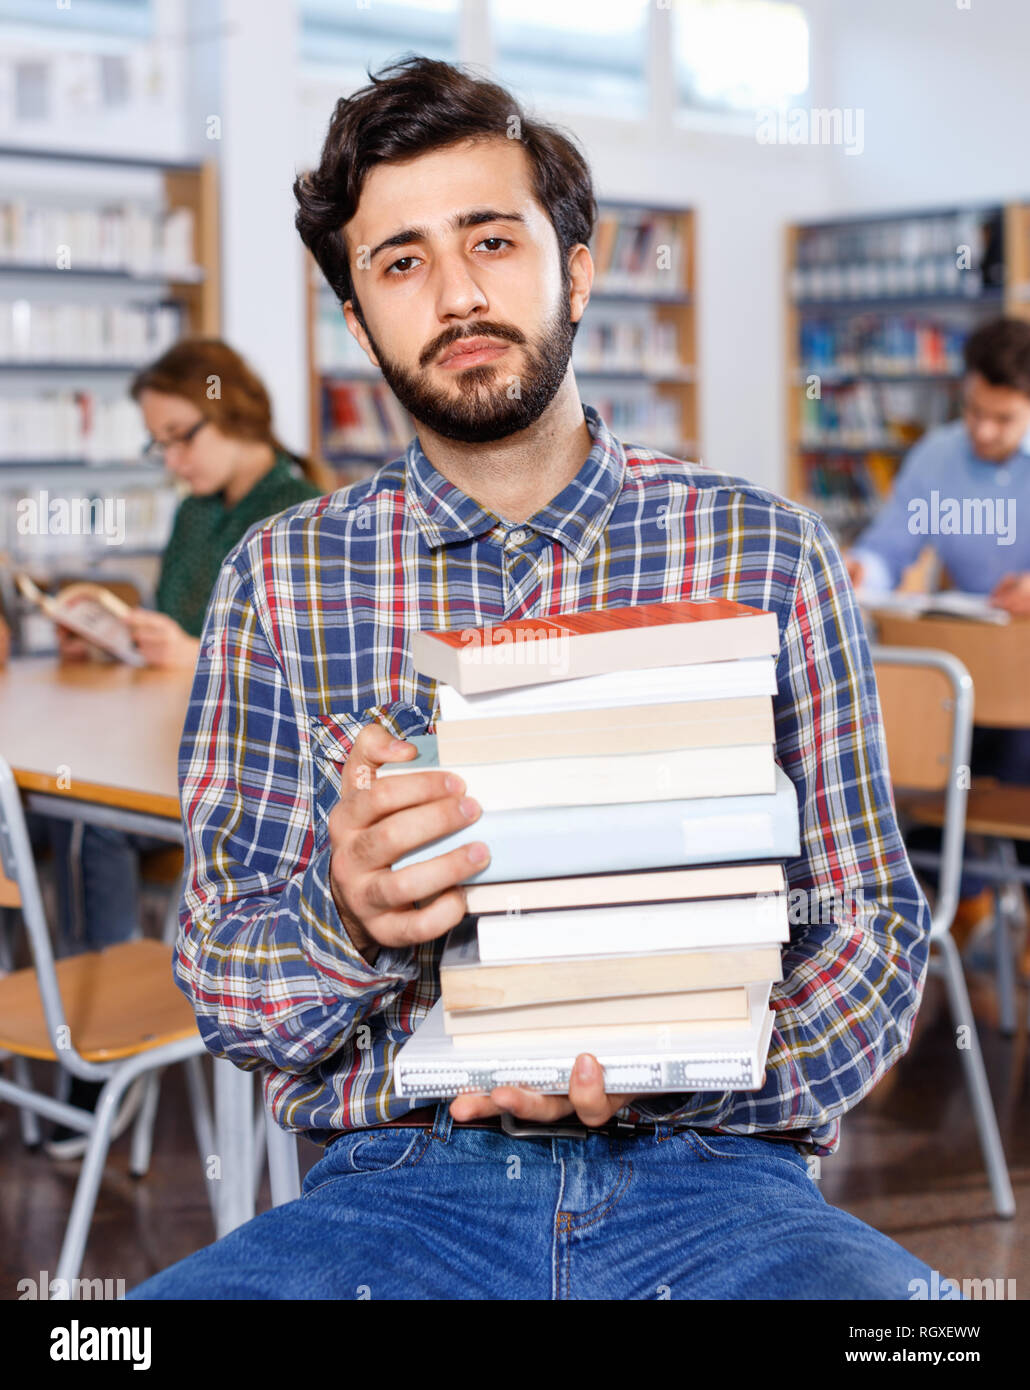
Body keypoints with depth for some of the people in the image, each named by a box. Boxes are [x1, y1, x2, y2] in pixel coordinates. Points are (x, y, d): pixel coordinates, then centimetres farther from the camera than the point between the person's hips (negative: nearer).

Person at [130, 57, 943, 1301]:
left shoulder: (770, 554, 4)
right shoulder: (280, 578, 5)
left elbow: (876, 931, 5)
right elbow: (223, 991, 5)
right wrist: (349, 919, -18)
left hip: (709, 1181, 1)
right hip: (401, 1182, 0)